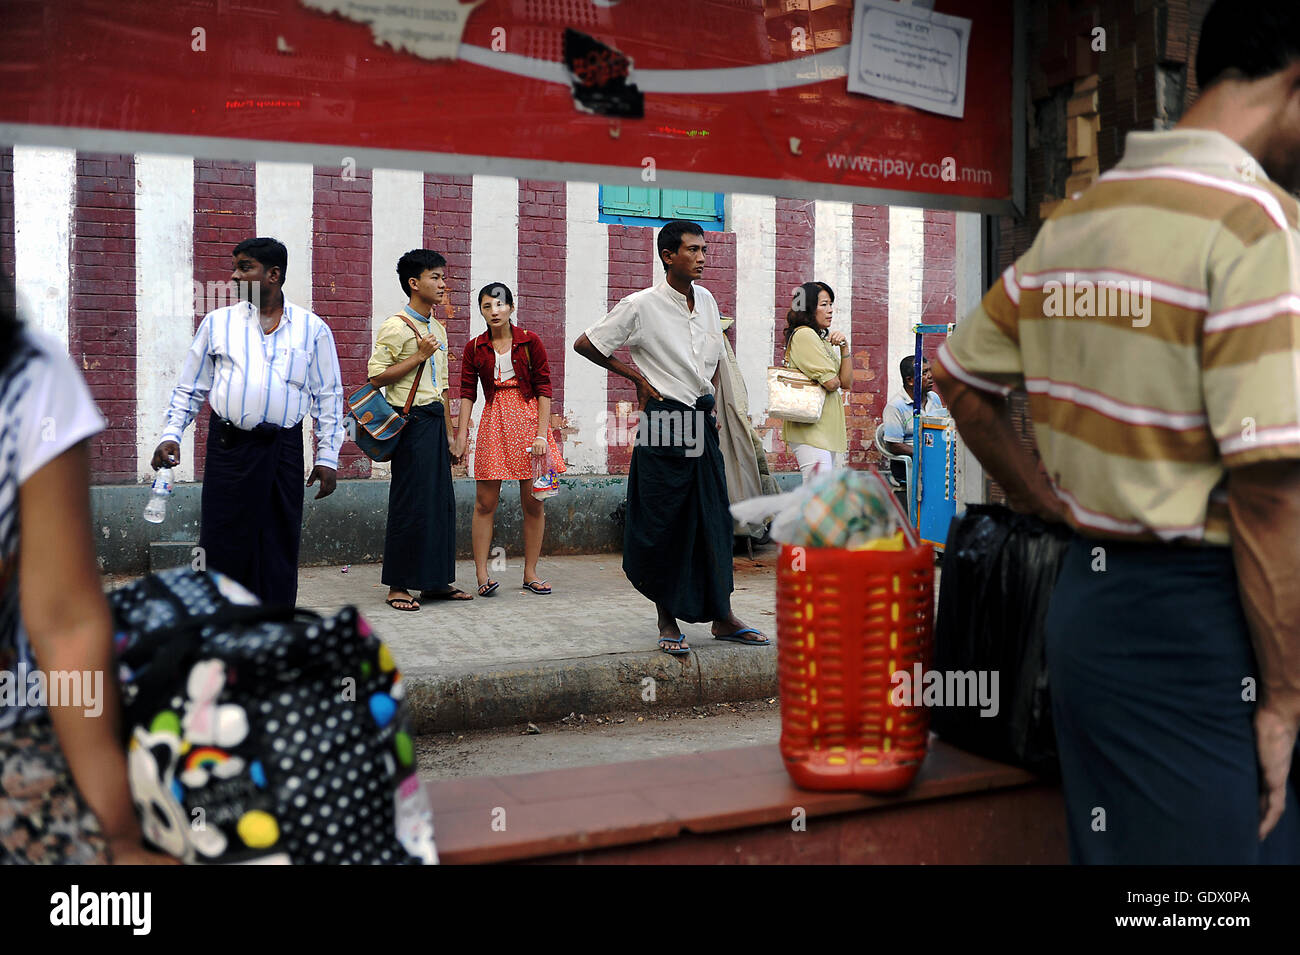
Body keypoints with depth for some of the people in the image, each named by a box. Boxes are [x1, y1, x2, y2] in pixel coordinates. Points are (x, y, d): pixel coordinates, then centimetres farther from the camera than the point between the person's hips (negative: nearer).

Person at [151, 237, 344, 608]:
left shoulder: (312, 328, 7)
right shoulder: (218, 322, 10)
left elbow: (329, 396, 9)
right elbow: (189, 387, 15)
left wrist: (328, 458, 4)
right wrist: (171, 434, 2)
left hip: (284, 451, 0)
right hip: (228, 447, 0)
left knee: (279, 547, 5)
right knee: (224, 546, -1)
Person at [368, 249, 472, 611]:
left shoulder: (437, 329, 17)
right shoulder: (395, 326, -8)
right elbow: (377, 376, -14)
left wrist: (450, 432, 19)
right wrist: (420, 356, -16)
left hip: (435, 421, 8)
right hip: (411, 421, -8)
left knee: (441, 501, 8)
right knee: (410, 504, -6)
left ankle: (435, 580, 17)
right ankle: (398, 586, 3)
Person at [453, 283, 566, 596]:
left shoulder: (530, 342, 1)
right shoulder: (474, 348, 5)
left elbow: (544, 389, -1)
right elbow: (467, 392, 4)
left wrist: (541, 434, -8)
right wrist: (462, 433, -5)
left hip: (528, 418, -1)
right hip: (493, 421, 1)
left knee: (533, 502, 2)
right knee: (485, 501, -2)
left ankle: (530, 573, 12)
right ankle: (482, 574, 3)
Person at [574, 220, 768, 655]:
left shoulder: (707, 300, 10)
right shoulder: (641, 305, -8)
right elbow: (585, 345, -2)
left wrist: (710, 401, 14)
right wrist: (638, 377, -2)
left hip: (702, 421, 6)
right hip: (664, 422, -5)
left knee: (714, 518, 6)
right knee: (664, 525, 0)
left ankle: (722, 615, 14)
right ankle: (668, 620, 12)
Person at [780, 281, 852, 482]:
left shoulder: (822, 339, 20)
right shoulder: (804, 334, -10)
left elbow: (847, 383, 14)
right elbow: (831, 382, -17)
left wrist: (844, 348, 3)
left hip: (830, 431, 10)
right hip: (811, 429, -10)